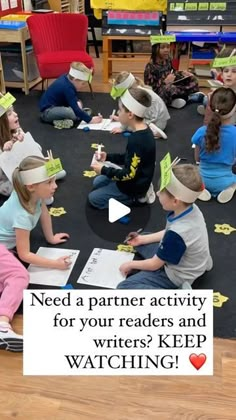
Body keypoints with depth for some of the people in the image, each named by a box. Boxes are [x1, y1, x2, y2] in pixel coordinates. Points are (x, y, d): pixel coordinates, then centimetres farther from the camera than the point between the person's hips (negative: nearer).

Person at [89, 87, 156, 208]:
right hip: (138, 179, 10)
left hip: (134, 186, -10)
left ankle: (135, 197, 0)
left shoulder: (137, 141, -33)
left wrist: (104, 170, -17)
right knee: (97, 183, 23)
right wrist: (108, 156, 5)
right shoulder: (144, 131, -2)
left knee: (94, 198, -1)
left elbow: (130, 175, -28)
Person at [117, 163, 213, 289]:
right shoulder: (191, 209, -13)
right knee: (139, 242, 21)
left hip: (176, 275, -8)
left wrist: (130, 265, -3)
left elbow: (155, 264, -20)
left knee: (123, 288, -14)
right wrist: (142, 239, 11)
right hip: (183, 260, 9)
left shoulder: (178, 233, -37)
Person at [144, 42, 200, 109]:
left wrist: (182, 73, 2)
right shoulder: (150, 67, -18)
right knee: (168, 88, -40)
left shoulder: (168, 60, 3)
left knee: (192, 79, 2)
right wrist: (165, 82, -29)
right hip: (158, 94, -8)